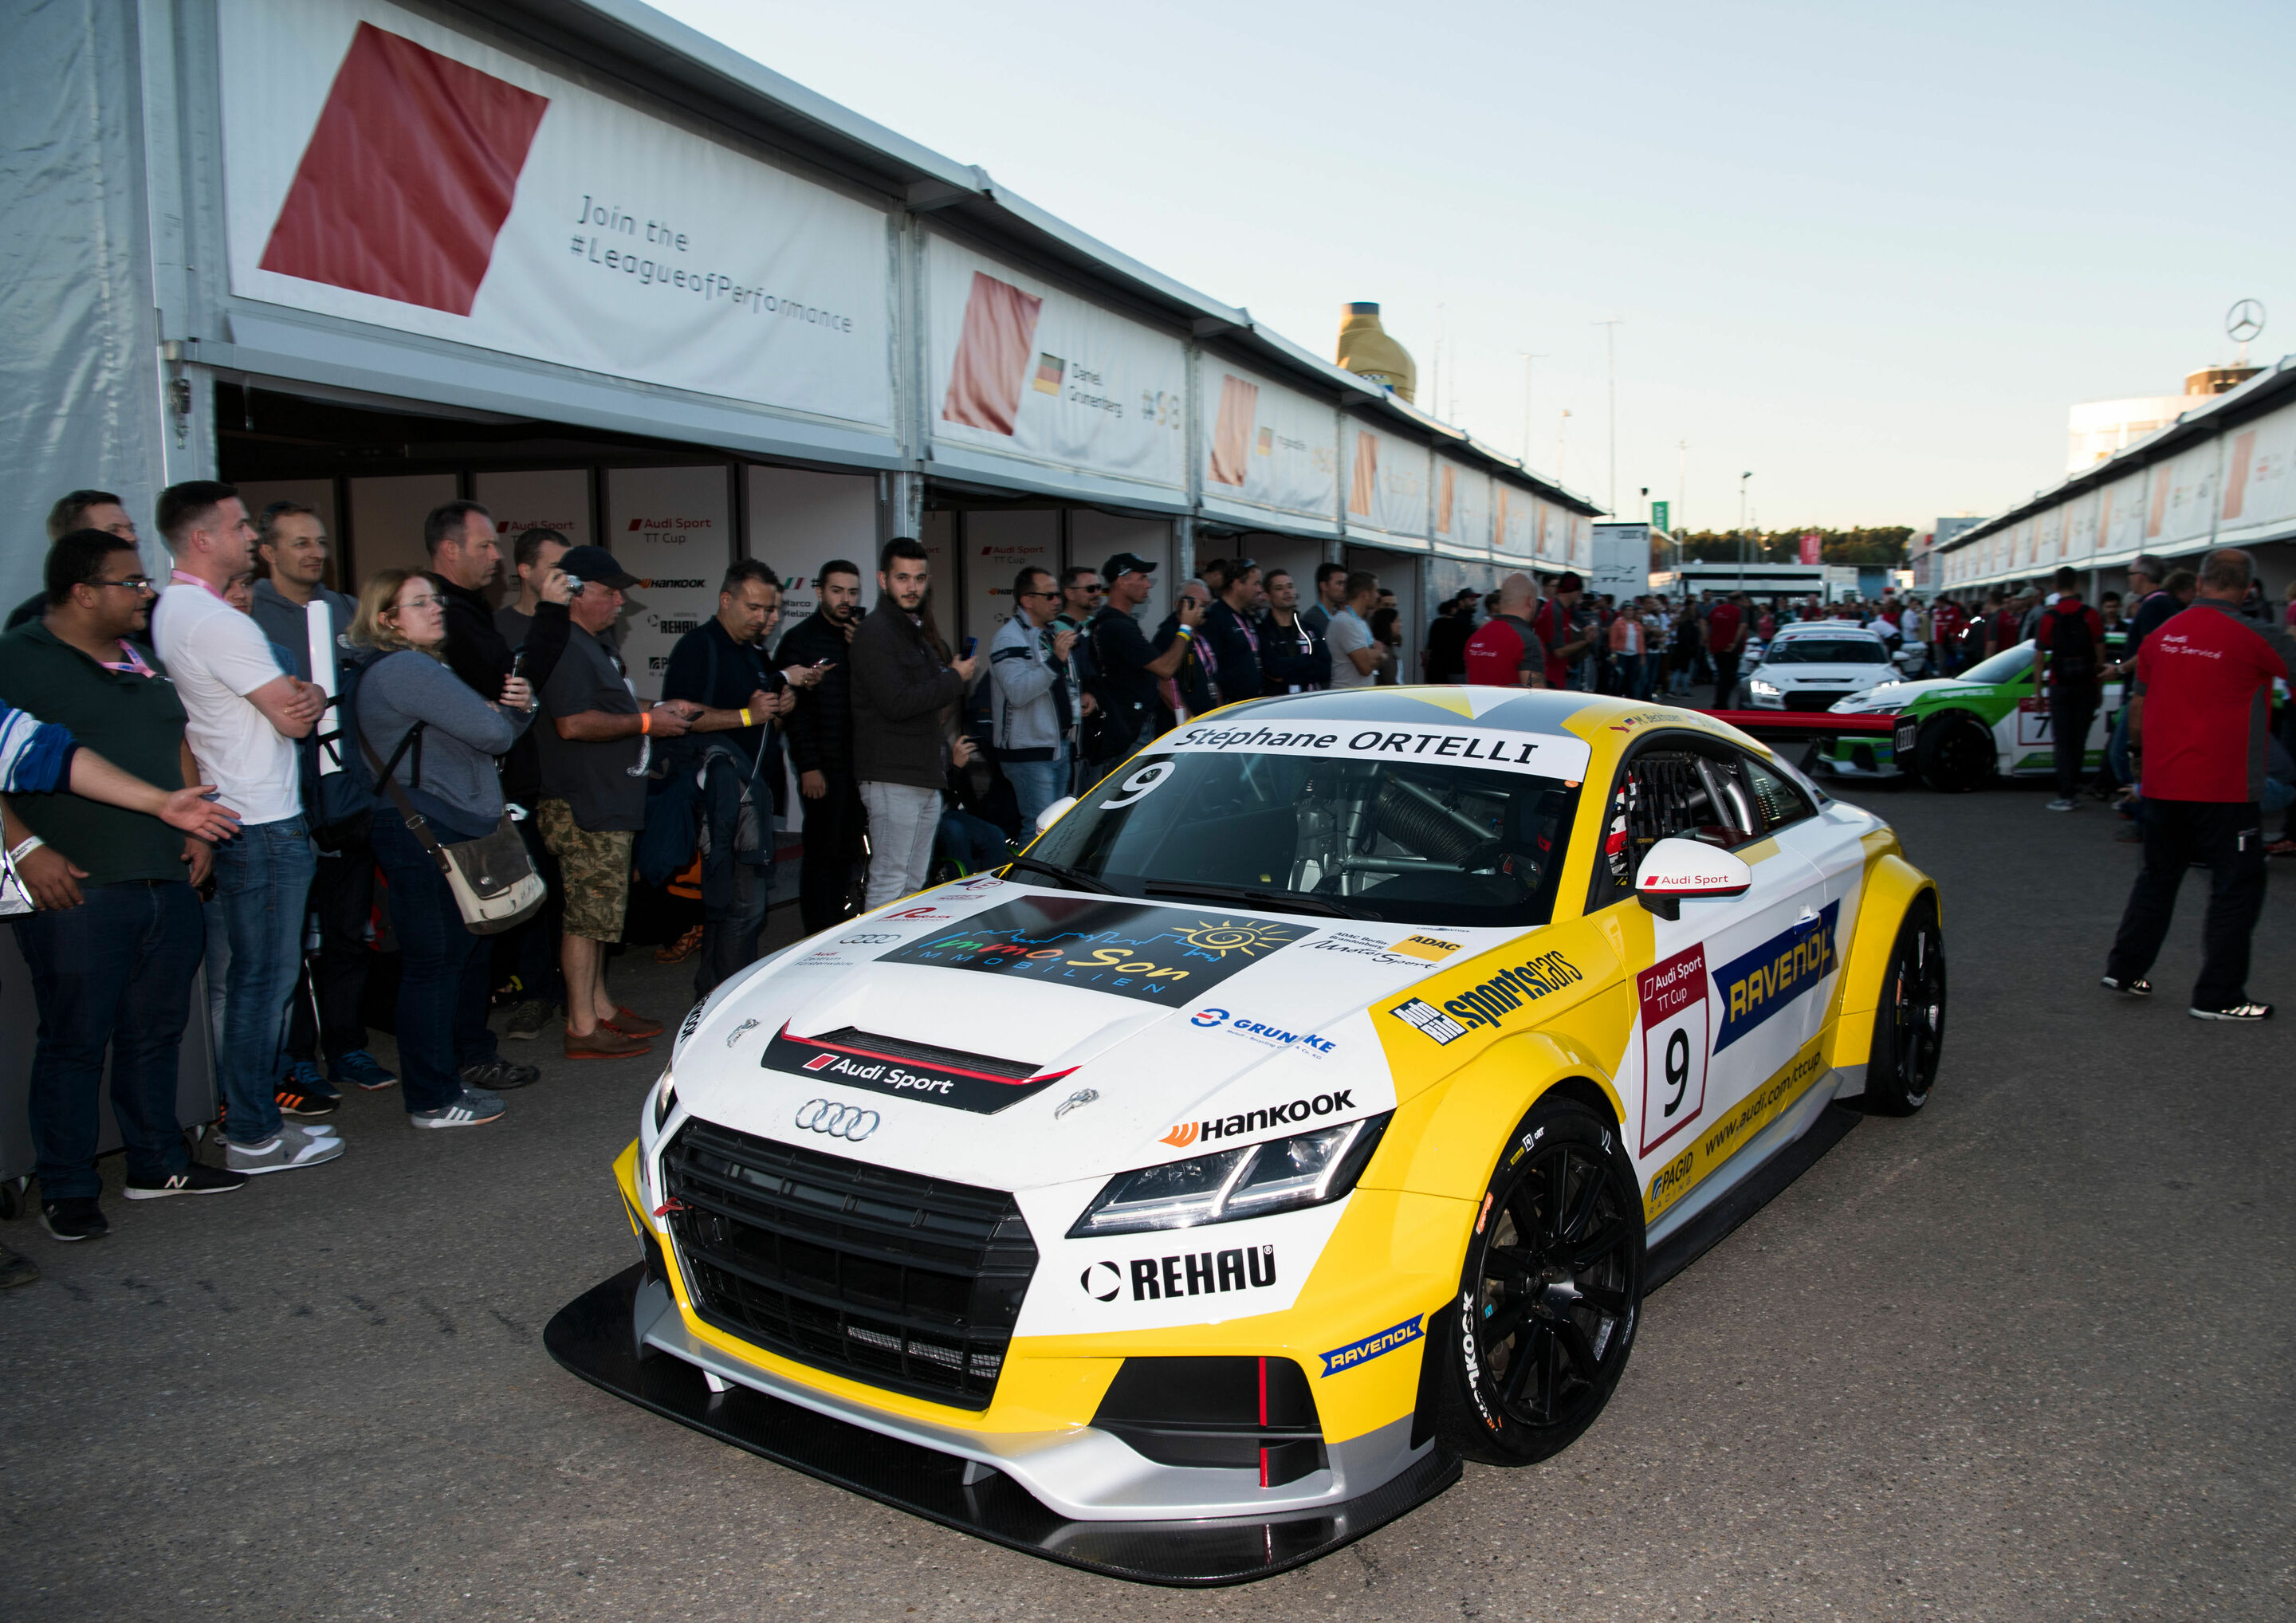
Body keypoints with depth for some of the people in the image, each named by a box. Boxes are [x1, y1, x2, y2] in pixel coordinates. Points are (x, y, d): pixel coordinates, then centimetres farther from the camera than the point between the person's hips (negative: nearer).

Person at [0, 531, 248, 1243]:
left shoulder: (141, 659, 17)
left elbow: (177, 742, 24)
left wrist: (193, 824, 12)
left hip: (167, 883, 7)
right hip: (76, 892, -7)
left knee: (156, 1031, 15)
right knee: (74, 1042, 2)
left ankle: (157, 1164, 28)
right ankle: (67, 1192, 13)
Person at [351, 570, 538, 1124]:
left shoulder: (427, 666, 19)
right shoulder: (404, 670, -16)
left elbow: (505, 724, 16)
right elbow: (492, 733, -23)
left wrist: (519, 705, -8)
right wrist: (510, 712, 0)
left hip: (456, 833, 11)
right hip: (426, 836, -11)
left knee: (472, 950, 19)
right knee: (434, 961, -5)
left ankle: (472, 1058, 34)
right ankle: (432, 1099, 2)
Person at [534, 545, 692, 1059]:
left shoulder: (594, 644, 19)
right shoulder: (565, 647, -16)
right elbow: (572, 723, -26)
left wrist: (658, 709, 16)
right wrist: (645, 721, -18)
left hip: (607, 804, 11)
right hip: (584, 809, -11)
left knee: (598, 913, 16)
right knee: (588, 914, -6)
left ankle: (599, 1006, 26)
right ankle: (582, 1028, -1)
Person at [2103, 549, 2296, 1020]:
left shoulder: (2162, 636, 6)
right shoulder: (2252, 638, -13)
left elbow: (2138, 706, 13)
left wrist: (2140, 754, 23)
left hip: (2162, 783, 6)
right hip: (2223, 787, -6)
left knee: (2158, 875, 19)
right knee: (2237, 886, 3)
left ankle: (2124, 968, 22)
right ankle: (2218, 996, 4)